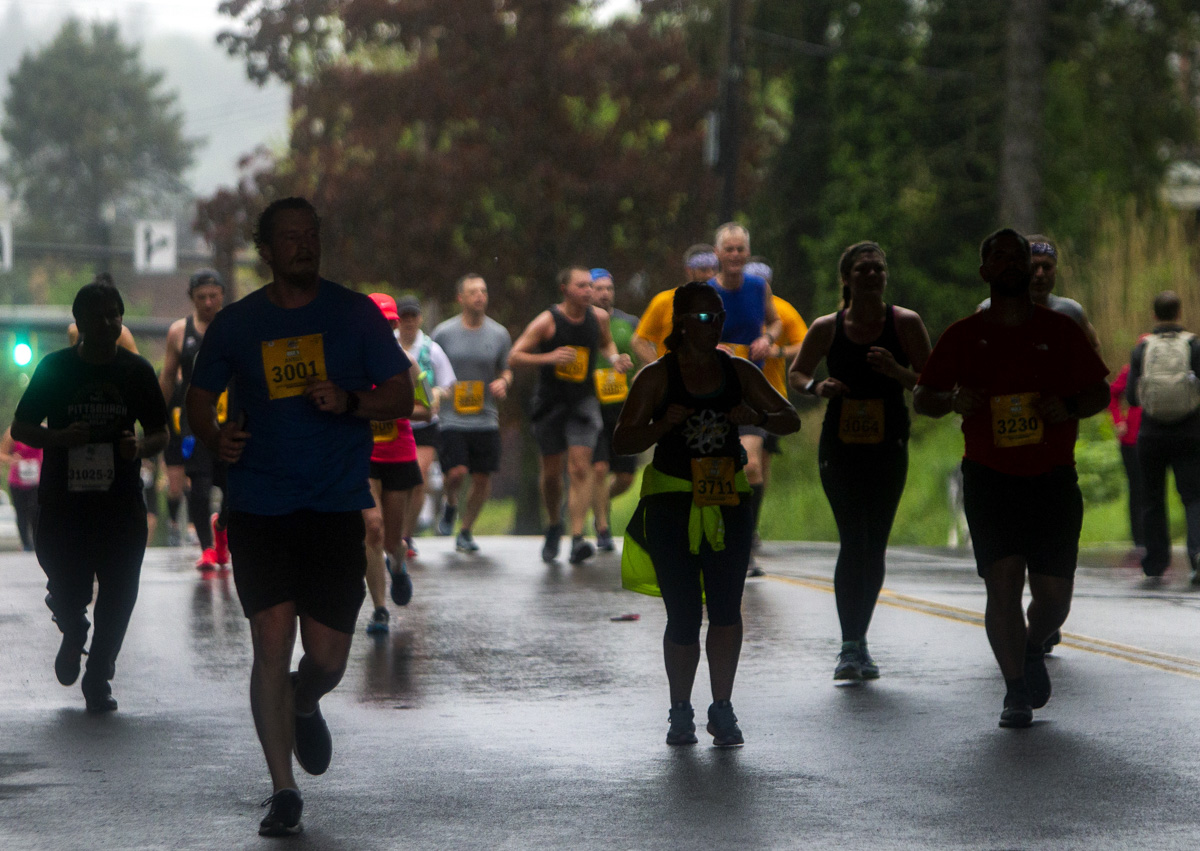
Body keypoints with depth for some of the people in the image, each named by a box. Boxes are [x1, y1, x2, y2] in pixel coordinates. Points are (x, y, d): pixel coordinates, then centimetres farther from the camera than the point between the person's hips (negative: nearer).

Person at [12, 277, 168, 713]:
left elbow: (160, 433, 11)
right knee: (67, 592, -3)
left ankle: (99, 677, 15)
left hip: (121, 501, 1)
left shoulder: (137, 370, 5)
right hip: (63, 499, -1)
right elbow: (20, 428, 5)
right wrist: (60, 438, -15)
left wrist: (141, 447, -13)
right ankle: (73, 634, 33)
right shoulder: (55, 368, 1)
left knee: (118, 595, -3)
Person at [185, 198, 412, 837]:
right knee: (272, 639, -10)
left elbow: (402, 399, 5)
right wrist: (213, 437, -7)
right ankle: (283, 790, -1)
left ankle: (303, 705, 37)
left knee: (326, 657, -1)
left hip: (335, 507, 0)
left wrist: (348, 401, -15)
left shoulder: (355, 314, 5)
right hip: (258, 507, 0)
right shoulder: (235, 324, 6)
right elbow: (199, 399, 15)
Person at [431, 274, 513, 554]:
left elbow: (506, 370, 17)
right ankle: (450, 504, 18)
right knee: (456, 472, -17)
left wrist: (503, 382, -6)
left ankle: (466, 530, 21)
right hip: (452, 418, -2)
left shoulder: (499, 334, 6)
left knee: (482, 478, 1)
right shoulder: (443, 333, 0)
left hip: (486, 419, 2)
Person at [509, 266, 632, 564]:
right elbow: (514, 357, -13)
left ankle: (577, 539, -19)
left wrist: (615, 358, 1)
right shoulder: (547, 321, -12)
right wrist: (548, 357, -27)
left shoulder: (598, 317, 0)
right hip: (550, 402, -1)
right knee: (551, 471, 8)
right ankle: (554, 526, 36)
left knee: (580, 467, -14)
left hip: (583, 402, 1)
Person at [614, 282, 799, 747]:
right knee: (683, 615, -1)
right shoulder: (657, 377, -1)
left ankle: (722, 709, 4)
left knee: (726, 609, -5)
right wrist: (664, 424, -19)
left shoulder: (738, 372, 8)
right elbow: (622, 441, -2)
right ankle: (680, 712, 15)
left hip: (728, 501, 2)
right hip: (673, 503, -2)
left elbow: (791, 420, 11)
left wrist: (758, 417, -10)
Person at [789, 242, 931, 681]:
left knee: (874, 547, 5)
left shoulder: (906, 324, -1)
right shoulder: (827, 328, 1)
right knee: (853, 541, -13)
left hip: (888, 447, 1)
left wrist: (896, 371, -18)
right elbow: (796, 373, 13)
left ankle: (858, 643, 18)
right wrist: (817, 387, -9)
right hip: (840, 445, -1)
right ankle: (851, 644, -10)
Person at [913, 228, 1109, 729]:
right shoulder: (964, 336, 5)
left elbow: (1099, 391, 10)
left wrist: (1068, 407, -11)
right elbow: (921, 398, 8)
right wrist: (952, 401, -14)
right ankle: (1016, 691, 0)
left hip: (1053, 479, 1)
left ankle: (1033, 649, 35)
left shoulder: (1060, 331, 7)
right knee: (1003, 584, -12)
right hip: (989, 477, -1)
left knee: (1053, 594, 2)